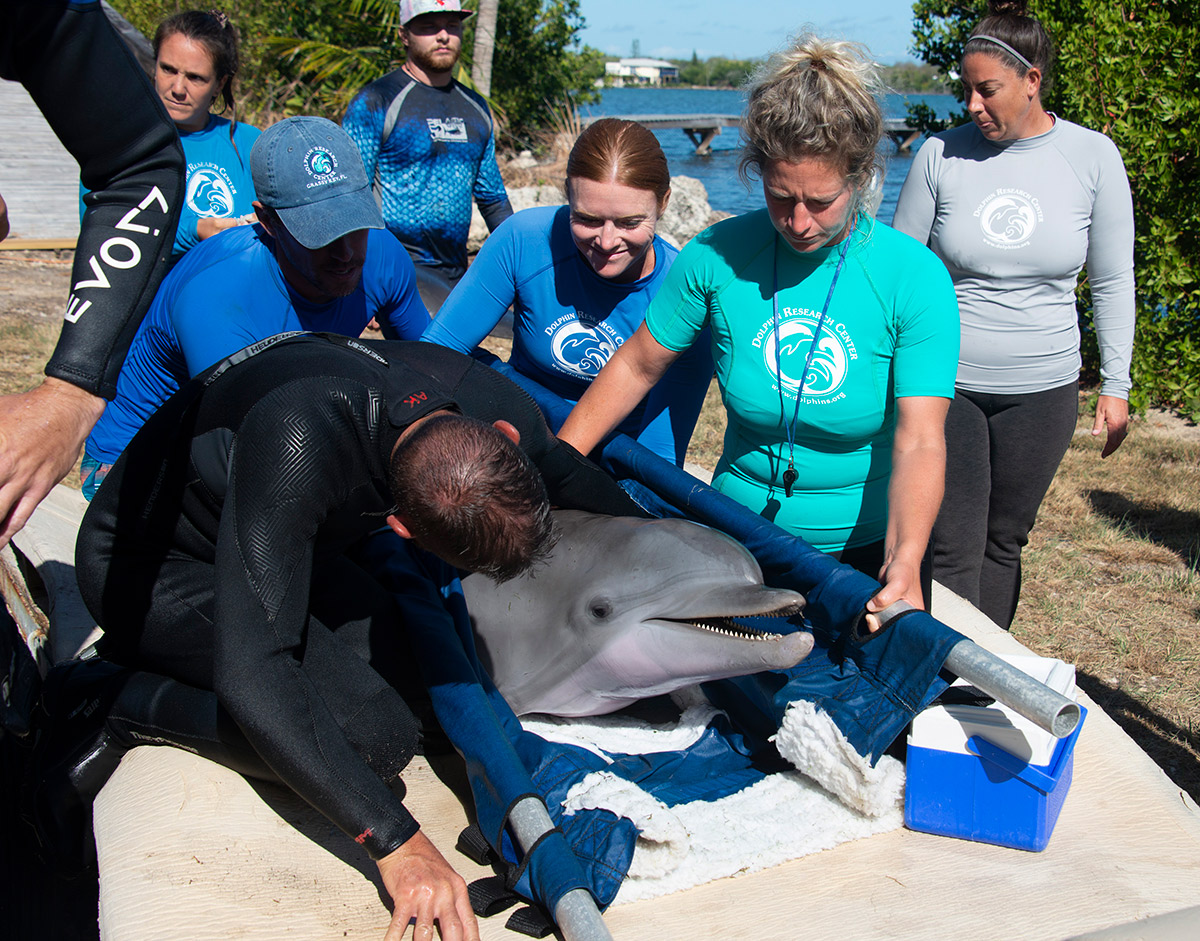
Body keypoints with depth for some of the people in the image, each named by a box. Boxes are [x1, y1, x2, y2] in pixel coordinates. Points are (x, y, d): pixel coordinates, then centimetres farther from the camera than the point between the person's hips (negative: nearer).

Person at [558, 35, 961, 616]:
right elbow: (637, 366, 1)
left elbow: (919, 442, -23)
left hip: (869, 548, -1)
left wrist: (904, 565, -39)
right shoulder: (717, 256, -11)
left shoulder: (915, 278, -17)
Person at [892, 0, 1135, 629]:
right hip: (944, 383, -1)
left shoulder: (1092, 158, -2)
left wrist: (1115, 384, 5)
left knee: (1004, 544, 11)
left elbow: (1112, 282, 7)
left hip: (1042, 391, 1)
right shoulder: (941, 154, -4)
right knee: (954, 552, -6)